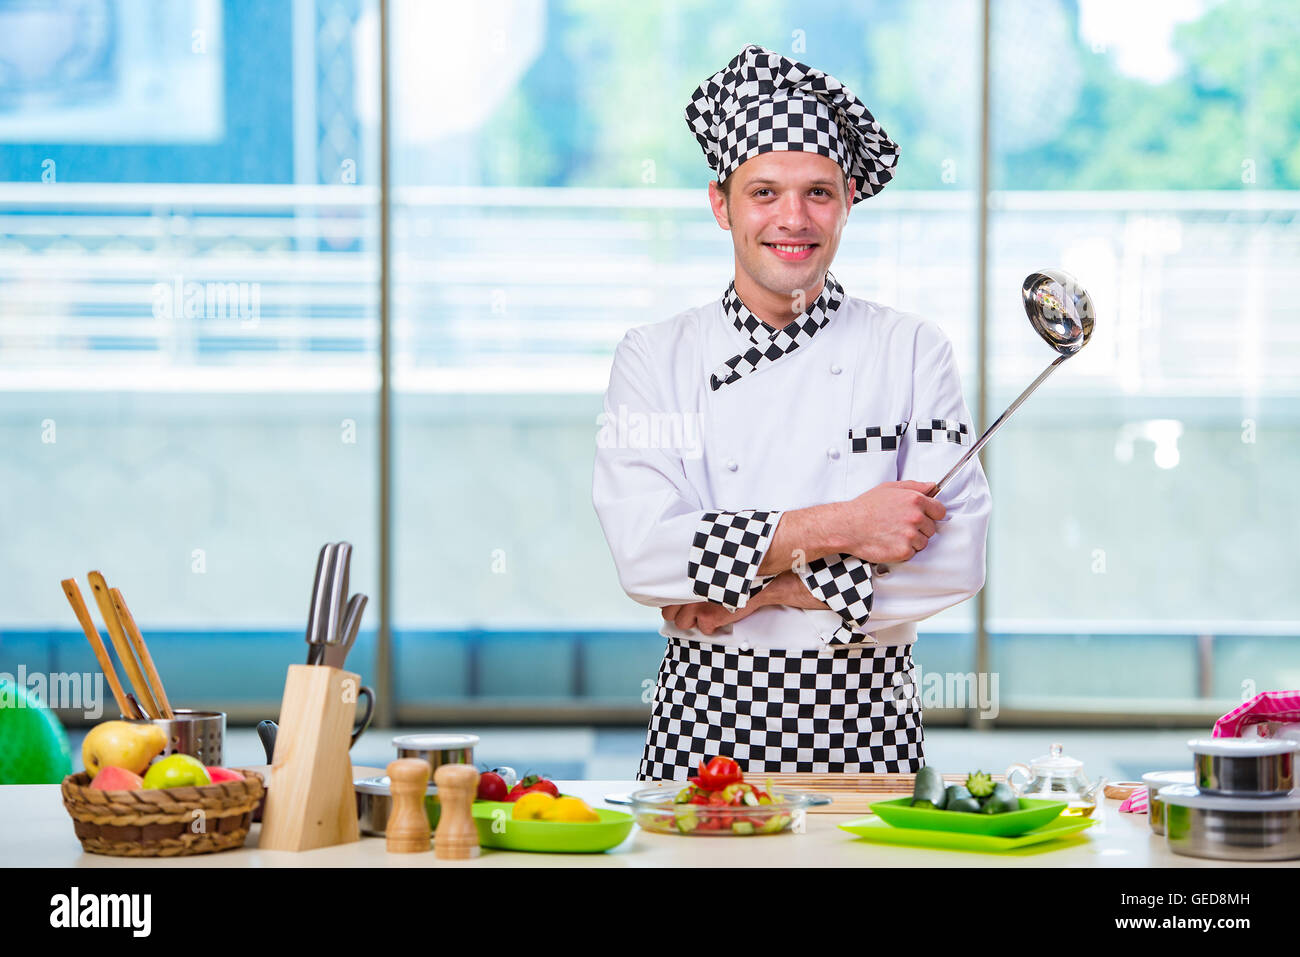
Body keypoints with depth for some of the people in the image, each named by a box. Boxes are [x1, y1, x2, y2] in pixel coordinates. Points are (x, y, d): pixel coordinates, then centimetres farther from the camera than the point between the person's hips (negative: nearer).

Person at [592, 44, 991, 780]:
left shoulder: (913, 352, 3)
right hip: (707, 723, 0)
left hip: (864, 724, 0)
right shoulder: (654, 358, 4)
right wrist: (835, 528, -16)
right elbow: (644, 554, -9)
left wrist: (766, 591, -11)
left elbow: (955, 556, -6)